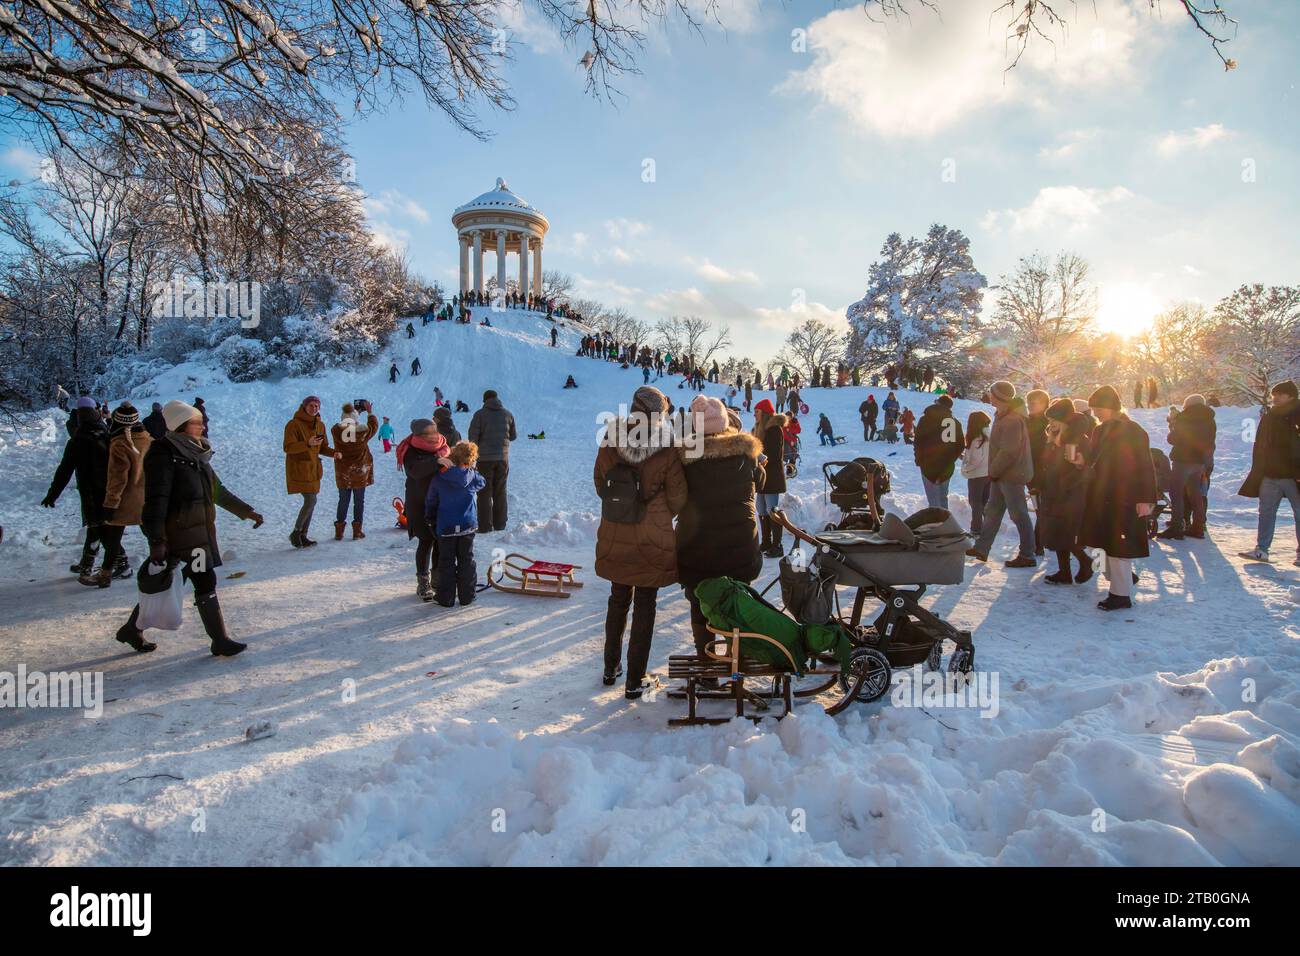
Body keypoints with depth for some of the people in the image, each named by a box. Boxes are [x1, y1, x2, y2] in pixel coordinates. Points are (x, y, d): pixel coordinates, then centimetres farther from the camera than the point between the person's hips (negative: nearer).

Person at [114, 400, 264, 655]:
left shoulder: (196, 454, 13)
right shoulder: (164, 455, -13)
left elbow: (218, 490, 21)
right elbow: (155, 500, -19)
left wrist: (247, 511, 21)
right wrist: (156, 540, -23)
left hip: (197, 532, 9)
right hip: (177, 534, -9)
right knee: (205, 581, -7)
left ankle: (132, 630, 31)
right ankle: (220, 641, -1)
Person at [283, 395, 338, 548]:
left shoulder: (320, 425, 8)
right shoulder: (293, 424, -13)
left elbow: (322, 448, 14)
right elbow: (288, 447, -20)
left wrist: (333, 453, -8)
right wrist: (308, 444, -34)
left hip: (313, 468, 7)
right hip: (298, 468, -7)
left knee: (310, 502, 8)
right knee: (311, 501, -13)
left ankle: (303, 536, 17)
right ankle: (295, 533, 2)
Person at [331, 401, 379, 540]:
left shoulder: (335, 430, -11)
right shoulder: (362, 430, -13)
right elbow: (374, 426, 7)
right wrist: (370, 412, 20)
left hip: (342, 473, 2)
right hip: (360, 471, -2)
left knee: (343, 501, 12)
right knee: (359, 501, 8)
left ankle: (339, 532, 13)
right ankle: (357, 531, 10)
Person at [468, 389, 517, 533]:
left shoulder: (480, 414, -6)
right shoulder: (507, 414, 4)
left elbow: (473, 436, -11)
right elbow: (513, 436, 12)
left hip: (485, 458, -3)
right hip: (503, 458, 3)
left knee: (485, 492, 3)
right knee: (500, 492, 12)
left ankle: (485, 526, 1)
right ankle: (500, 524, 15)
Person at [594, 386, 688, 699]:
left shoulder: (610, 440, -7)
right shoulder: (666, 450, -17)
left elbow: (599, 482, 6)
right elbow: (678, 499, -8)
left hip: (614, 538, 4)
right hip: (652, 543, -3)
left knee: (618, 601, 22)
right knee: (644, 608, 10)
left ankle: (611, 668, 35)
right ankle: (634, 681, 16)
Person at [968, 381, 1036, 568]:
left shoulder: (1012, 420, -21)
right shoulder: (1003, 416, 12)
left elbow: (1008, 451, -24)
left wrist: (993, 471, -15)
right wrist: (993, 471, 12)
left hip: (1012, 475, -10)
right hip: (1001, 475, 10)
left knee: (1019, 515, -2)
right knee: (992, 511, 13)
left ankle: (1027, 556, 5)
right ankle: (981, 549, 20)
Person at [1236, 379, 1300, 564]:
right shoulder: (1268, 417, 9)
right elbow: (1259, 445, 14)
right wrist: (1258, 471, 9)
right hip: (1270, 475, 5)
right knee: (1266, 512, 6)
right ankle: (1261, 549, 9)